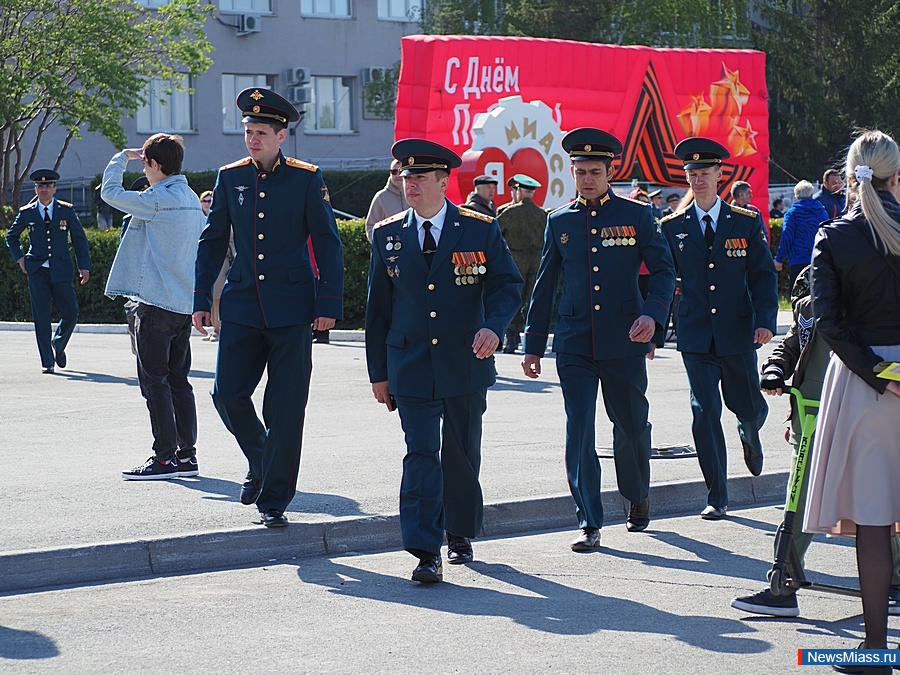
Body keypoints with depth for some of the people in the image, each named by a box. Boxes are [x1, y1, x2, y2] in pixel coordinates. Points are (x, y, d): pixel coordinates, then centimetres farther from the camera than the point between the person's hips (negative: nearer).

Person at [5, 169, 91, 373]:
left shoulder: (67, 210, 5)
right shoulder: (27, 213, 5)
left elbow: (79, 239, 8)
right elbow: (11, 237, 19)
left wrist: (84, 266, 0)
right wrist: (20, 258, 6)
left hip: (61, 271, 0)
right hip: (37, 272, 0)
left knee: (70, 314, -2)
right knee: (41, 318, -4)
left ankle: (58, 345, 27)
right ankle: (47, 362, 1)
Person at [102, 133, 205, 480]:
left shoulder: (158, 200, -14)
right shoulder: (192, 200, 12)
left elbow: (110, 192, -6)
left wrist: (122, 157, 9)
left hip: (157, 304, -8)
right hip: (185, 304, 8)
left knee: (154, 381, -4)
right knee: (178, 381, 12)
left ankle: (165, 457, -6)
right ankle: (187, 455, 13)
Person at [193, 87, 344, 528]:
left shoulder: (307, 179, -2)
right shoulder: (230, 178, 7)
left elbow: (327, 243, -1)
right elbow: (213, 240, 13)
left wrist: (328, 305, -6)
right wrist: (202, 299, 8)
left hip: (291, 310, -3)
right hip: (241, 306, 3)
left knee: (285, 408, -2)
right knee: (228, 394, -3)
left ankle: (274, 500, 8)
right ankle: (261, 464, 24)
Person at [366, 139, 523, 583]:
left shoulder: (480, 230, 0)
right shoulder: (388, 236, 5)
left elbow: (507, 286, 0)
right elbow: (378, 307, 9)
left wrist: (493, 327, -20)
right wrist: (379, 371, 7)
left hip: (465, 364, 0)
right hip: (411, 367, 0)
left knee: (462, 455, 12)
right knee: (421, 455, -10)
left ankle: (460, 534, 32)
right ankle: (426, 553, -13)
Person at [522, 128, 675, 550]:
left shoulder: (636, 215, 2)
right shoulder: (559, 221, 9)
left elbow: (663, 271, 1)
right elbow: (545, 285, 13)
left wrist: (653, 313, -18)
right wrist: (533, 344, 10)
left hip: (624, 341, -1)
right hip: (573, 342, 1)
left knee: (632, 426, 9)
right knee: (578, 431, -8)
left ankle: (638, 498, 36)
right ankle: (589, 523, -5)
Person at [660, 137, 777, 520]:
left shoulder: (746, 222, 2)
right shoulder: (672, 227, 3)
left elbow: (764, 275, 1)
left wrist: (766, 320, -11)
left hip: (738, 332, 0)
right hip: (695, 336, 0)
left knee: (748, 405, 9)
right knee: (705, 413, -6)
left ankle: (749, 434, 50)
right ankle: (717, 498, 2)